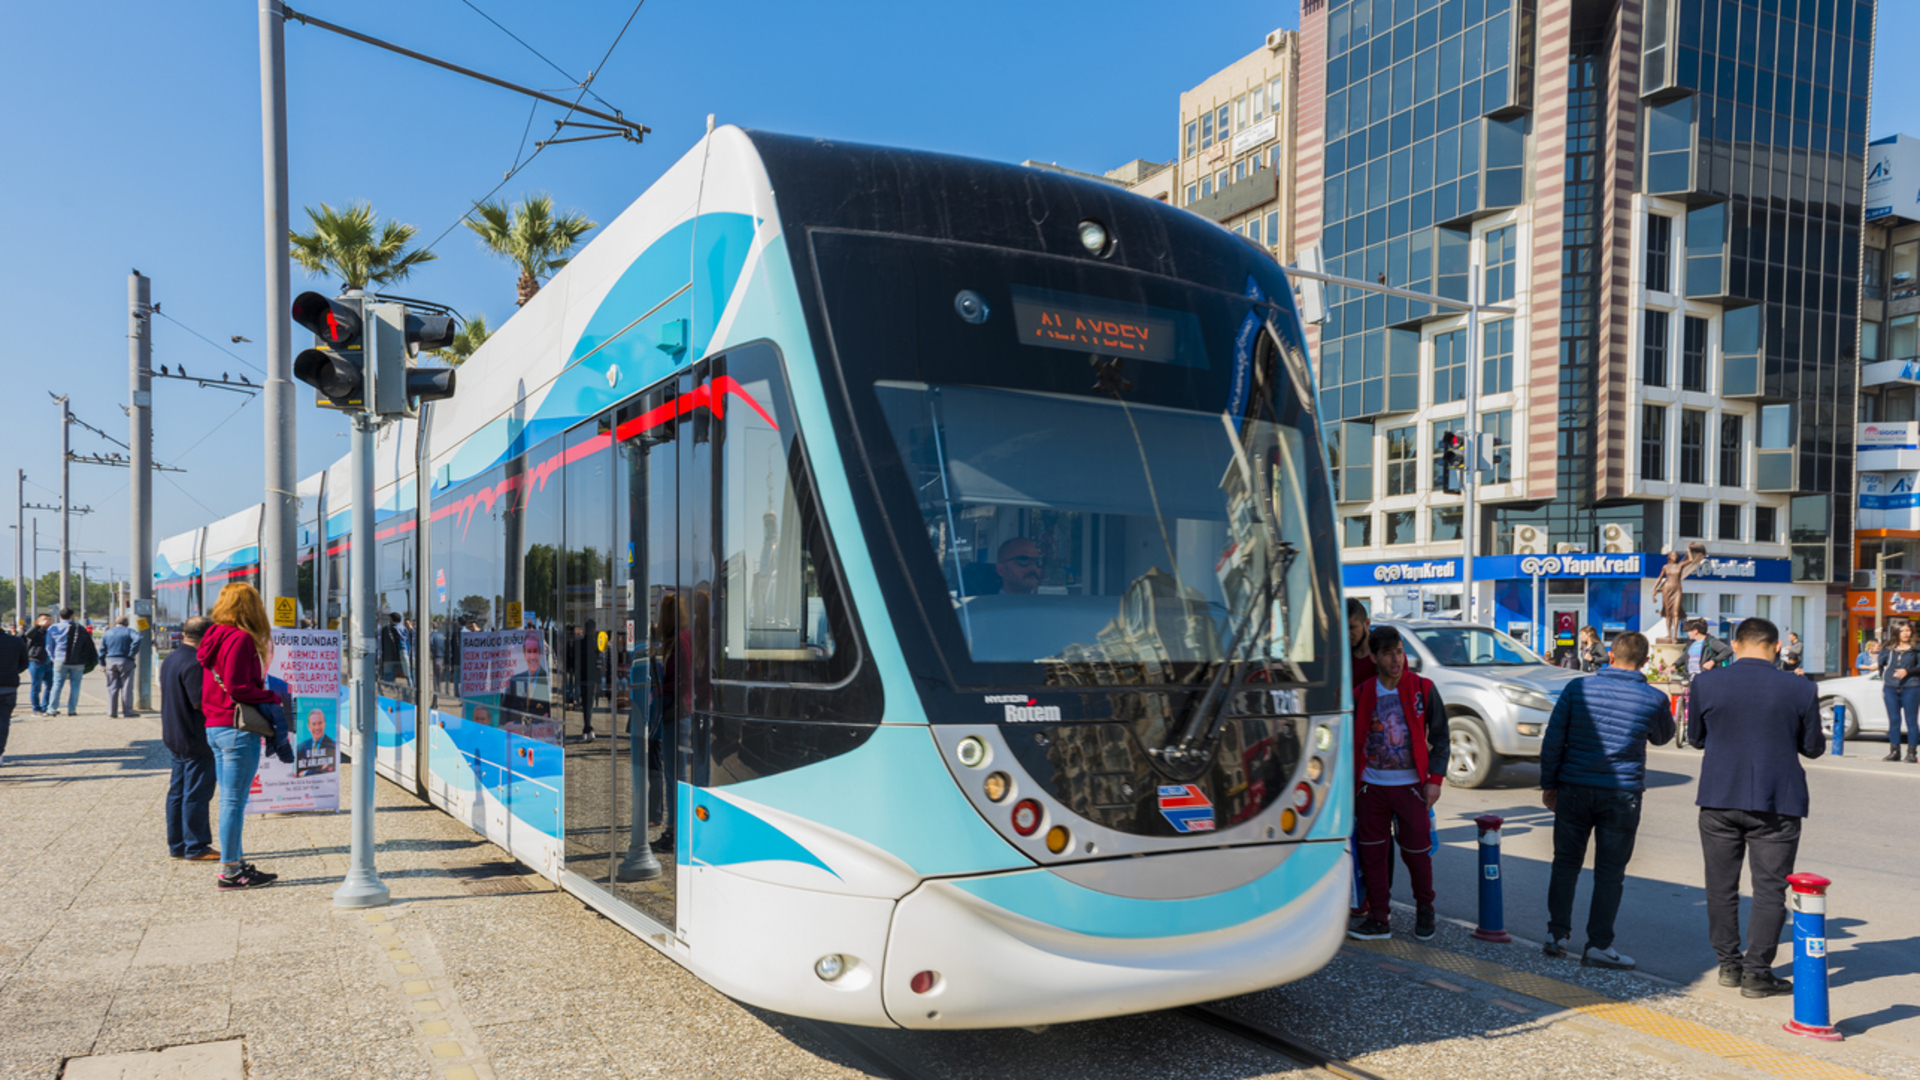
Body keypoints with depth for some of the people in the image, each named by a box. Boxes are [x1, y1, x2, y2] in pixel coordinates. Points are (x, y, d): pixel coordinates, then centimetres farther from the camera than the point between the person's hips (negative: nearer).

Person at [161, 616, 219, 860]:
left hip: (174, 736, 10)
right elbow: (200, 701, -23)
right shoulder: (193, 663, -20)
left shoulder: (171, 658, 11)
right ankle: (196, 847, 4)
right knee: (196, 793, -2)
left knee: (178, 791, 15)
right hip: (195, 738, -10)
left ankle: (177, 844, 22)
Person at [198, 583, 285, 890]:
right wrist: (273, 698, -8)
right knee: (234, 800, -4)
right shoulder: (240, 639, -14)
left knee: (230, 800, 15)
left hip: (215, 727, 10)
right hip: (237, 729, -10)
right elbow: (238, 688, -20)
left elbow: (218, 685, 17)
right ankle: (229, 870, 0)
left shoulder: (215, 637, 14)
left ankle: (236, 862, 22)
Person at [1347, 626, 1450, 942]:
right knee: (1373, 853, 4)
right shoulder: (1362, 694, 1)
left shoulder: (1423, 689, -2)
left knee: (1416, 851, 3)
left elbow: (1440, 735, 3)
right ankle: (1378, 918, 14)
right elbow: (1354, 740, 9)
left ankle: (1424, 910, 27)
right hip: (1372, 785, 2)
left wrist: (1435, 778, -4)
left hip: (1410, 785, -2)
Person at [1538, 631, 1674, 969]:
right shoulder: (1653, 699, -4)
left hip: (1573, 789, 1)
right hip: (1621, 795, -1)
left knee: (1566, 863, 13)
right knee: (1609, 872, 6)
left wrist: (1548, 784, 7)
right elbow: (1662, 737, 17)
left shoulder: (1579, 688, -2)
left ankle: (1557, 934, 17)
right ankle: (1598, 945, 8)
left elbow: (1553, 740, -1)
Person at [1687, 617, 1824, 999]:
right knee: (1769, 888, 6)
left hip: (1719, 800, 1)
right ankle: (1757, 971, 7)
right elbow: (1813, 747, 3)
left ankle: (1728, 963, 19)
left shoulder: (1706, 684, -5)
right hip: (1778, 802, -1)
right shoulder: (1800, 689, -7)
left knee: (1722, 885, 13)